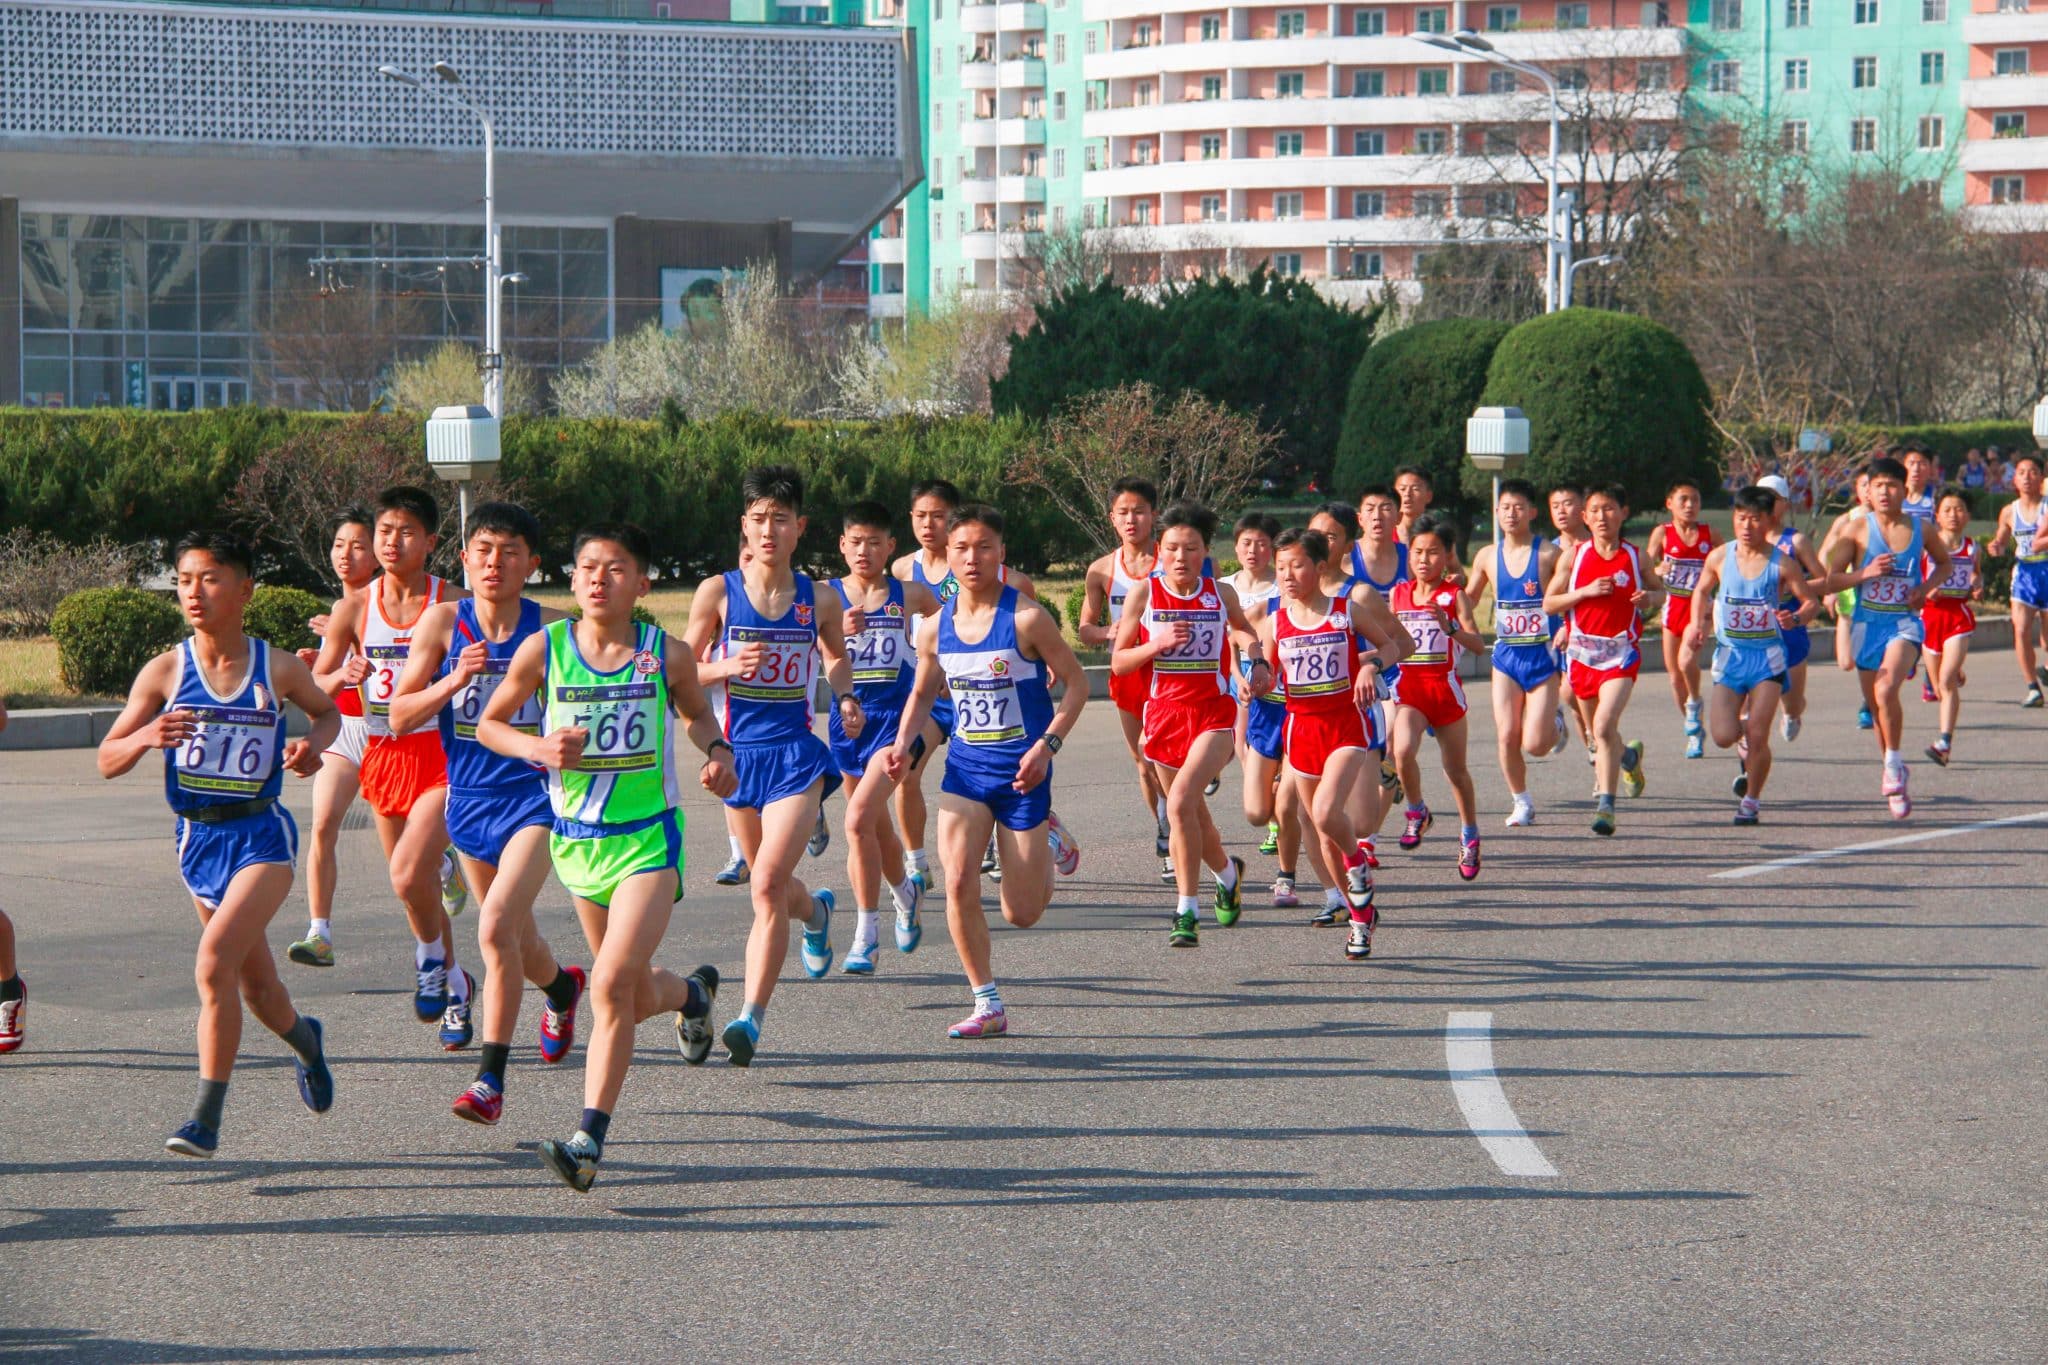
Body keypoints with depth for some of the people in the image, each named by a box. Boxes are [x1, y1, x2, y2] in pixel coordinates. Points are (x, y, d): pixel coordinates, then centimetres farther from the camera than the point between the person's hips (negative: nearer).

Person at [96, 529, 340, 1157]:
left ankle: (207, 1117, -20)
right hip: (198, 839, 3)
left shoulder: (278, 668, -5)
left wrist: (313, 743, -6)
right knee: (256, 985, 16)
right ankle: (304, 1040, 50)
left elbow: (328, 711, 16)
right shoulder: (164, 672, -4)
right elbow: (107, 760, -2)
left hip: (261, 835, -3)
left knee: (215, 963, -23)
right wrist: (145, 737, -24)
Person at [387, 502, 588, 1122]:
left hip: (534, 797, -4)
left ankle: (491, 1078, -17)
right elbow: (401, 716, -3)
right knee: (519, 946, 19)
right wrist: (453, 681, -18)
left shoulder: (551, 630, -7)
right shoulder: (443, 622, -3)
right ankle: (562, 987, 55)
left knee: (497, 926, -24)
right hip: (469, 799, 4)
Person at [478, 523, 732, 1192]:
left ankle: (589, 1141, -19)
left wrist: (717, 750, -6)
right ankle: (693, 993, 55)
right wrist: (539, 748, -13)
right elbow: (489, 723, 6)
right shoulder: (544, 649, -5)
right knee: (635, 996, 18)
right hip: (578, 837, 3)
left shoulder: (666, 655, -5)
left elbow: (696, 712, 15)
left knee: (613, 986, -20)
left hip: (648, 838, -3)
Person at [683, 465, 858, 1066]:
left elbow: (836, 656, 21)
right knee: (772, 885, 20)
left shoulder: (819, 600, 0)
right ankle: (816, 911, 57)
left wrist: (845, 698, 1)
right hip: (740, 752, 2)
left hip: (796, 753, -2)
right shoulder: (718, 592, -3)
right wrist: (727, 668, -17)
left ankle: (751, 1018, -19)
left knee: (767, 884, -18)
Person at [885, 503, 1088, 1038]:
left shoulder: (1026, 618, -14)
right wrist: (903, 744, -1)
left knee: (1022, 913, 4)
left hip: (1022, 771, -3)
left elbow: (1076, 683, -7)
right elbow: (922, 693, 17)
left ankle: (1047, 842, 39)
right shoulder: (937, 627, 1)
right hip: (965, 764, 3)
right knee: (958, 882, -17)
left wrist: (1047, 745, -19)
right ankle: (987, 1005, -4)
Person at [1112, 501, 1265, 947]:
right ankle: (1228, 872, 46)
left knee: (1181, 801, -24)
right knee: (1192, 815, 15)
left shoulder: (1221, 594, 0)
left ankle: (1187, 910, -18)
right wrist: (1158, 644, -15)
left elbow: (1242, 629, 23)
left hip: (1213, 713, -2)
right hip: (1164, 712, 2)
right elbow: (1118, 663, 0)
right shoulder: (1144, 594, -2)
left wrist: (1258, 659, 5)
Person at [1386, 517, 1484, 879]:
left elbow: (1477, 643, -15)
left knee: (1455, 769, 10)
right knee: (1402, 751, -25)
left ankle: (1469, 834, 31)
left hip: (1445, 687, -2)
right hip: (1408, 688, 2)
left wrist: (1451, 629, -31)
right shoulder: (1398, 594, 7)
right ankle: (1417, 812, 0)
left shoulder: (1454, 595, -5)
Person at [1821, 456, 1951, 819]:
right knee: (1876, 704, 10)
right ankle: (1896, 785, 28)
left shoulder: (1920, 529, 2)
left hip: (1905, 623, -2)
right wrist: (1865, 573, -20)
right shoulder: (1857, 530, -2)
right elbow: (1829, 578, -4)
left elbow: (1944, 563, 20)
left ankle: (1893, 765, -9)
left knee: (1886, 690, -27)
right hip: (1867, 623, 2)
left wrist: (1925, 588, 1)